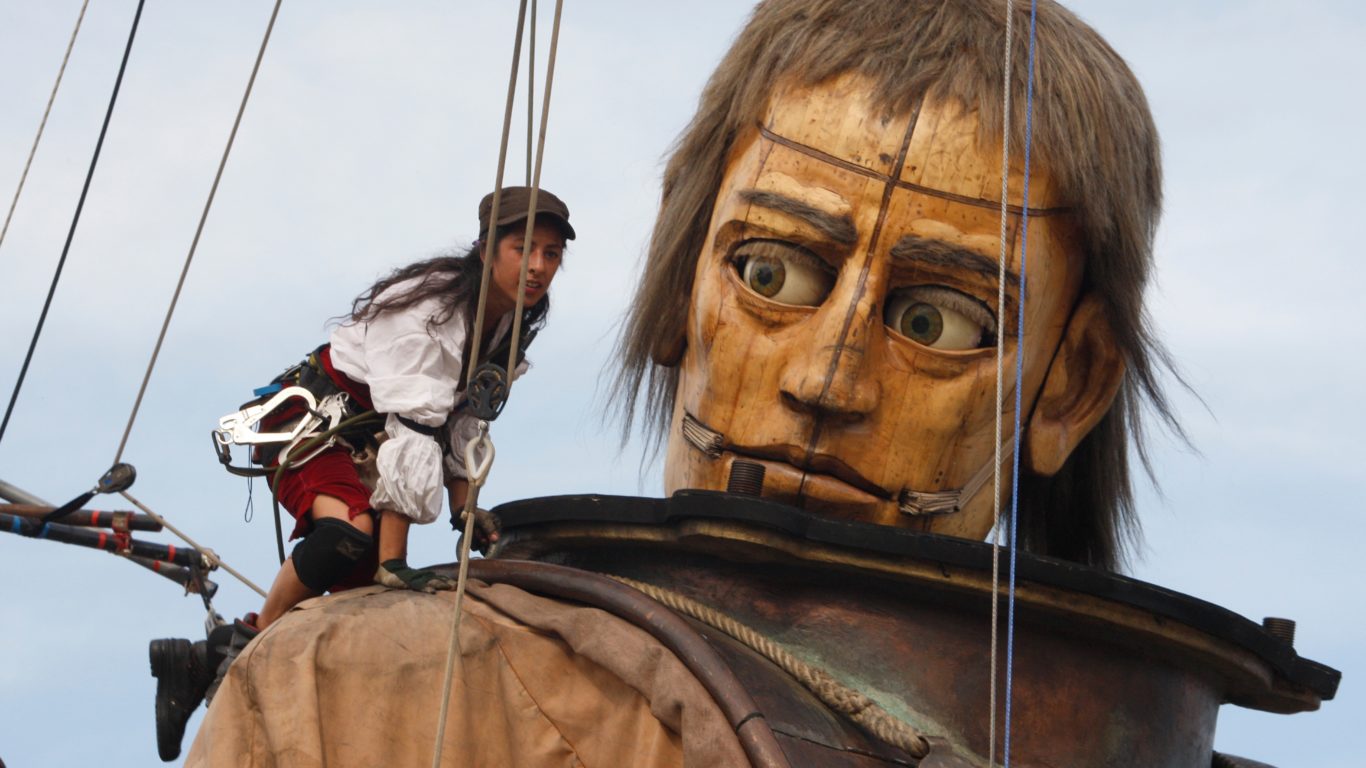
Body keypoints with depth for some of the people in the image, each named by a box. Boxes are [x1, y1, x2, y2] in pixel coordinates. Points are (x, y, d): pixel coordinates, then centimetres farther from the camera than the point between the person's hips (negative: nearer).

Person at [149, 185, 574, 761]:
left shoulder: (509, 325, -2)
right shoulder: (427, 308, -28)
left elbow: (461, 422, 1)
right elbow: (411, 434, -36)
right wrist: (394, 564, -40)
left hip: (363, 437, 8)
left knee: (365, 586, -4)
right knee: (353, 533, -36)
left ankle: (205, 661, 8)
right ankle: (245, 649, -17)